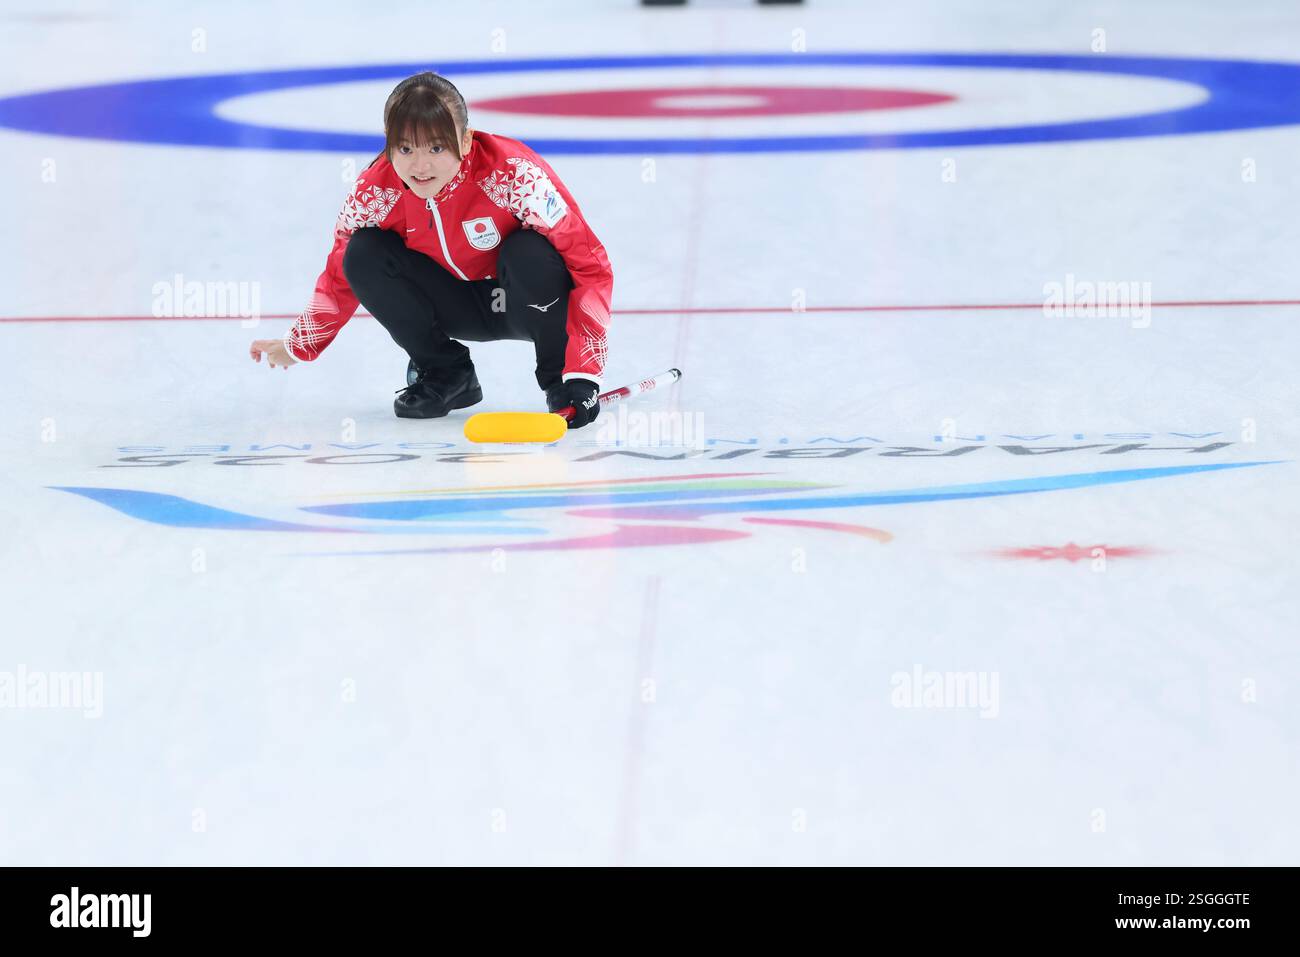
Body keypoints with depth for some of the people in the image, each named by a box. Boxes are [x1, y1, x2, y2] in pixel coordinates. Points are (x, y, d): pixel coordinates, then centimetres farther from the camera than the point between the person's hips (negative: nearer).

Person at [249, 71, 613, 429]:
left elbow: (590, 265, -31)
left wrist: (582, 375, -37)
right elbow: (341, 272, 0)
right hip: (458, 305, 4)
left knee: (529, 253, -37)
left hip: (523, 302, -4)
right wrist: (298, 346, 3)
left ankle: (558, 377, -9)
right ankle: (445, 374, 1)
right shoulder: (376, 190, -21)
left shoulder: (513, 173, -33)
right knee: (363, 255, -19)